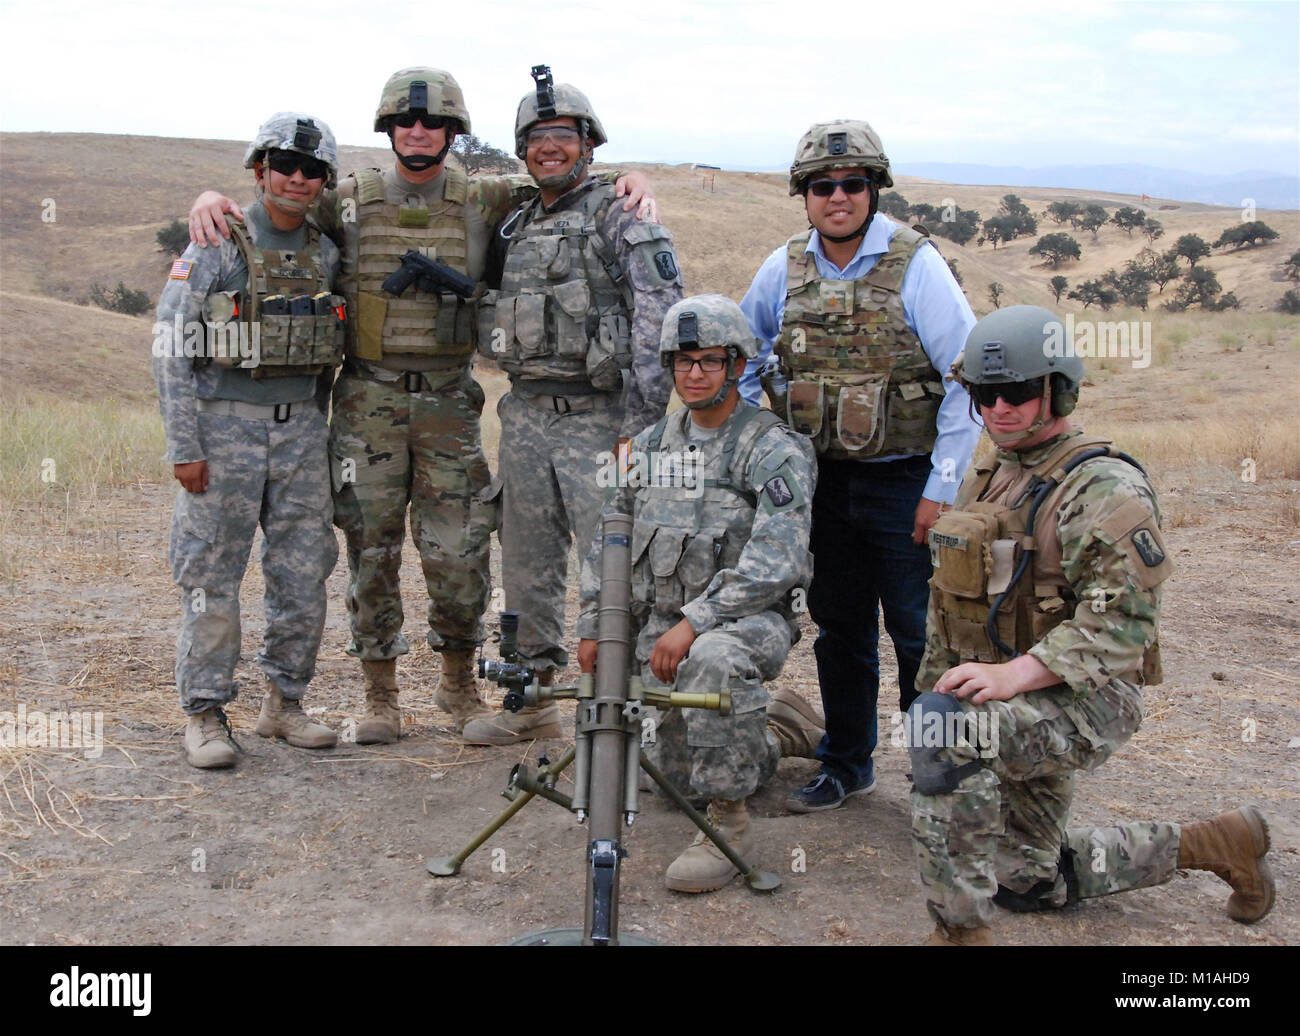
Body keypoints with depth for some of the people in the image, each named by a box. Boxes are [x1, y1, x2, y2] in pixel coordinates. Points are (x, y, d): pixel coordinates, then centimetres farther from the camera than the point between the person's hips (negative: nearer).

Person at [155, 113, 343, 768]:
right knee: (212, 576, -1)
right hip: (225, 423, -4)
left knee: (305, 573, 6)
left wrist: (316, 426, 12)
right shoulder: (214, 247, -5)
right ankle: (205, 715, 9)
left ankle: (284, 702, 20)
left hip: (300, 426, 5)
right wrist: (184, 446, -13)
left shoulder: (325, 254, 9)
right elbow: (172, 348, -8)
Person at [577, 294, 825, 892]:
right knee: (684, 776, 11)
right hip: (662, 628, 7)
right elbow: (608, 538, 16)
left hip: (749, 618, -7)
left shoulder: (775, 451, -12)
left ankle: (728, 822, -25)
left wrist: (693, 622, -30)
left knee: (712, 660, -41)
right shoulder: (652, 444, 8)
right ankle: (781, 729, 39)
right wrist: (593, 624, 12)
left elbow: (774, 561, -24)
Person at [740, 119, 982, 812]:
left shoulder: (915, 265, -10)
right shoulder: (784, 270, 3)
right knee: (838, 631, 15)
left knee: (919, 635, 0)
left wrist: (942, 487, -14)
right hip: (821, 482, 5)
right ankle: (846, 766, 30)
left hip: (904, 480, -4)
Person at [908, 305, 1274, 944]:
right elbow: (948, 603, 19)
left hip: (1080, 699, -9)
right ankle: (1210, 845, 35)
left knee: (943, 732, -36)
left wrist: (1015, 674, -34)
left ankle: (959, 930, -25)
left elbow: (1121, 624, -26)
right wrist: (935, 684, 15)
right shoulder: (983, 483, 11)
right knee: (1028, 882, 20)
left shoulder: (1105, 489, -16)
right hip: (1003, 702, 9)